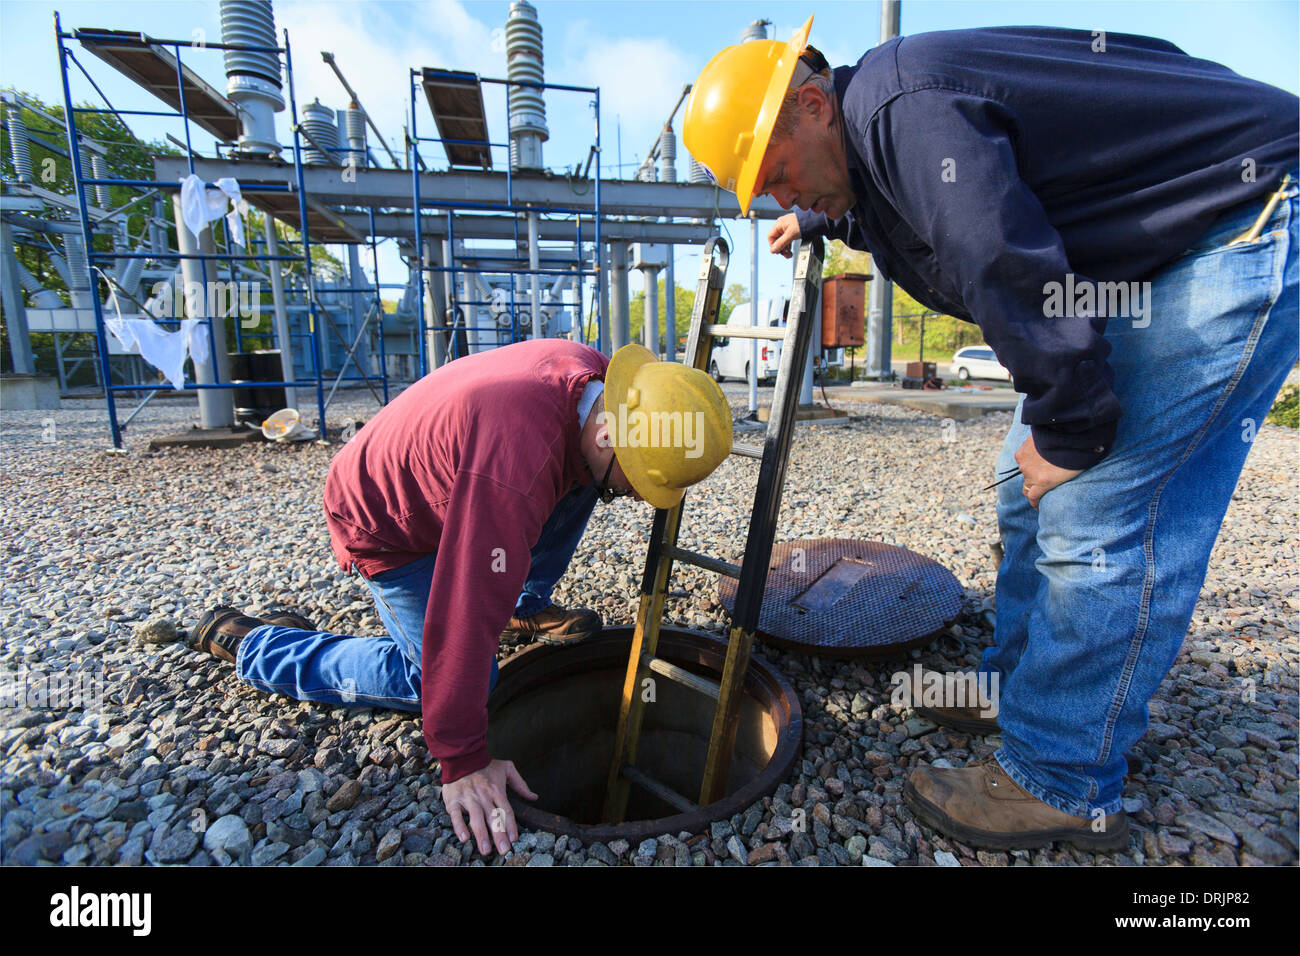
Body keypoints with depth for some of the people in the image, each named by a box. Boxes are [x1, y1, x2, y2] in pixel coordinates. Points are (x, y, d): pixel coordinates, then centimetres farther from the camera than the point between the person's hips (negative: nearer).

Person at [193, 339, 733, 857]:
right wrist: (463, 761, -33)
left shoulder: (594, 375, -16)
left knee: (581, 483, -3)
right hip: (385, 525, -8)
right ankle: (245, 643, 4)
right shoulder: (515, 465, -42)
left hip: (440, 480, 8)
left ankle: (525, 609, 14)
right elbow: (467, 618, -40)